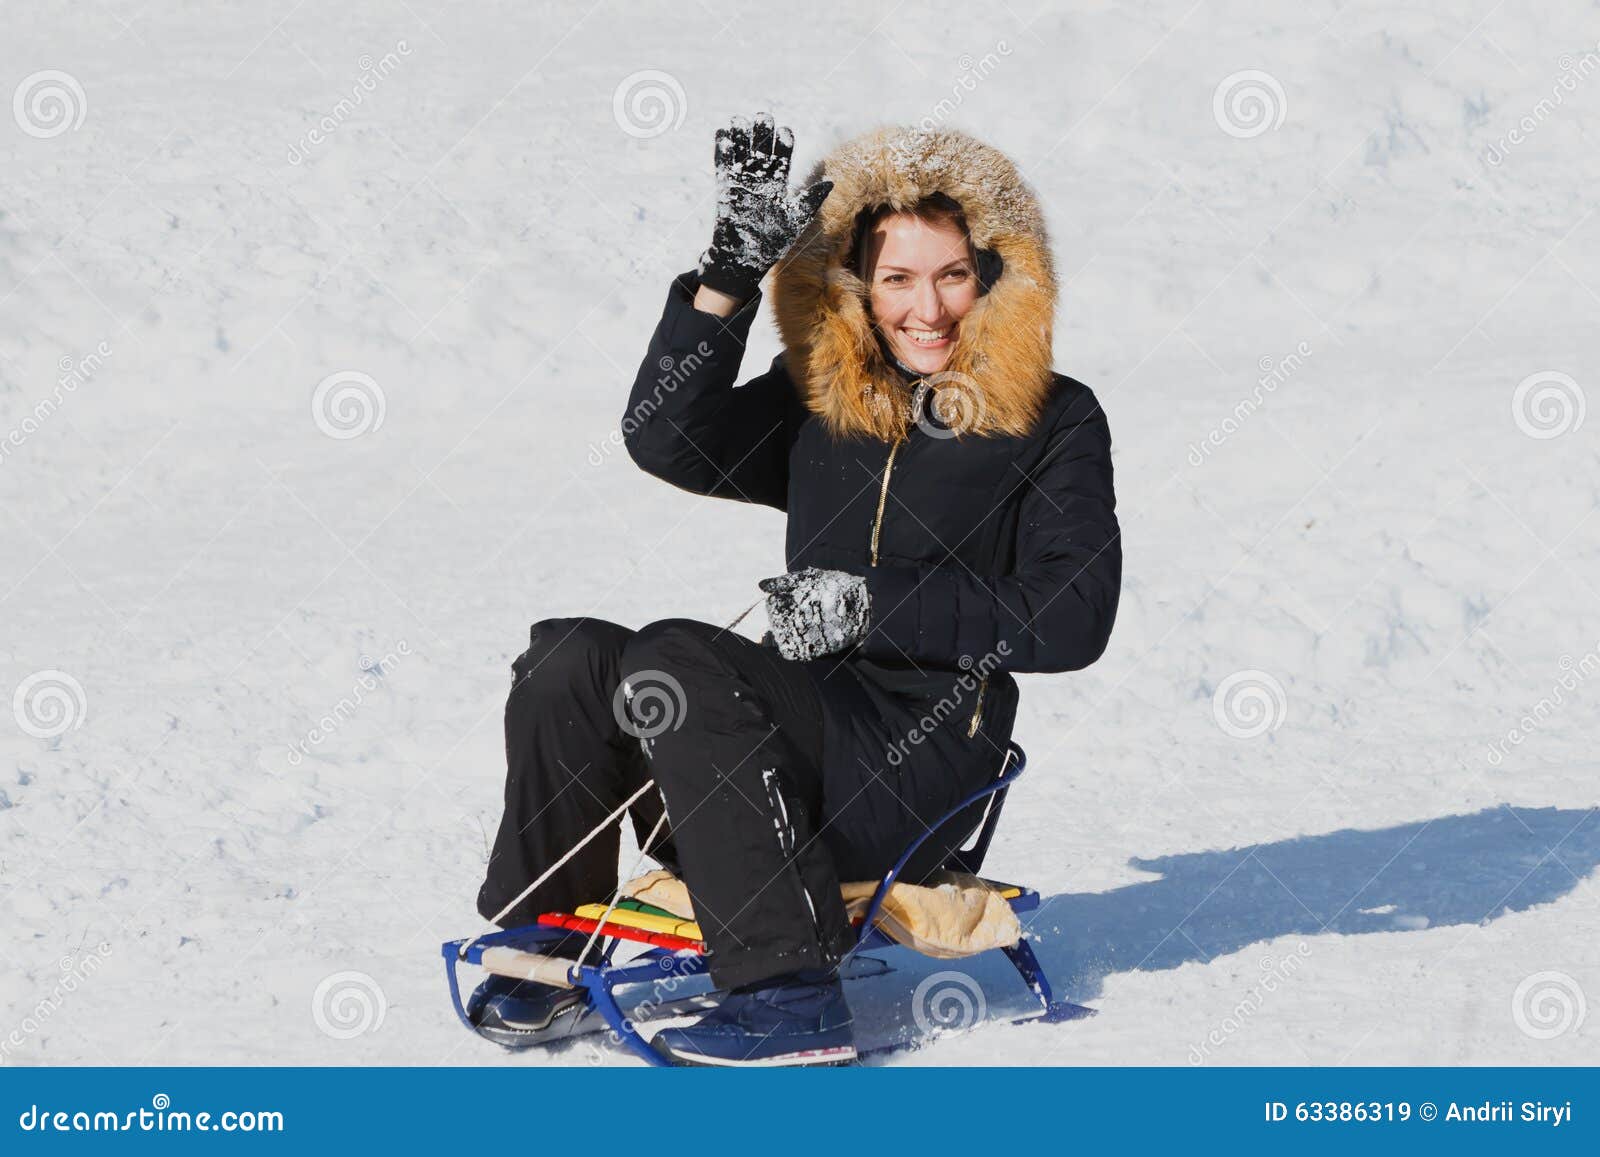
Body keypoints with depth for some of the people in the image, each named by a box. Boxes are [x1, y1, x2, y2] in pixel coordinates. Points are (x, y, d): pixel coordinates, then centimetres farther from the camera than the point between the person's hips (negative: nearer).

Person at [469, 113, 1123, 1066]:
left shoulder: (1055, 423, 2)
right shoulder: (821, 401, 14)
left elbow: (1072, 621, -8)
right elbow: (668, 440, 1)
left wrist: (874, 606, -14)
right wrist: (731, 273, -8)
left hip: (920, 769, -5)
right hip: (799, 749, 5)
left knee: (675, 661, -28)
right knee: (569, 659, -15)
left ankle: (787, 994, -32)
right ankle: (544, 950, -3)